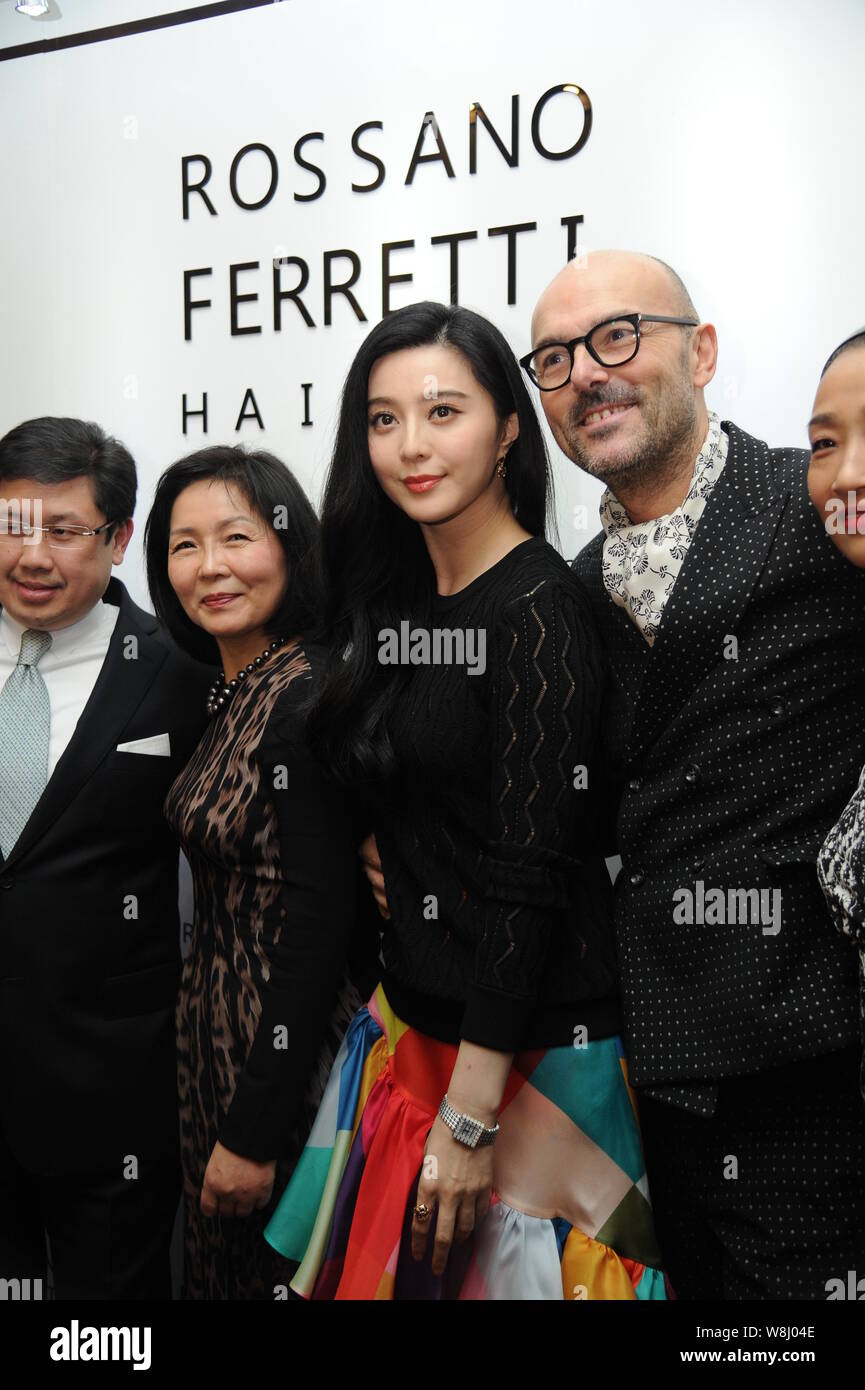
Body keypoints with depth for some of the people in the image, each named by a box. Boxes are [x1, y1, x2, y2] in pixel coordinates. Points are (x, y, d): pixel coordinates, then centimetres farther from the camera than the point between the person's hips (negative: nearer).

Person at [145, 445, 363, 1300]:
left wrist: (256, 1132, -19)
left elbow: (319, 919, -23)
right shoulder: (226, 690, 6)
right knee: (220, 1258, 23)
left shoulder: (306, 694, -21)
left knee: (284, 1264, 11)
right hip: (217, 1029, 9)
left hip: (287, 1043, -8)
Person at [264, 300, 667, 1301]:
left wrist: (471, 1114, -20)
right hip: (413, 1017, 7)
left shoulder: (538, 608, -17)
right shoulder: (393, 599, 6)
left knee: (503, 1266, 8)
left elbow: (530, 873, -21)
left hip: (527, 1042, -7)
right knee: (394, 1264, 18)